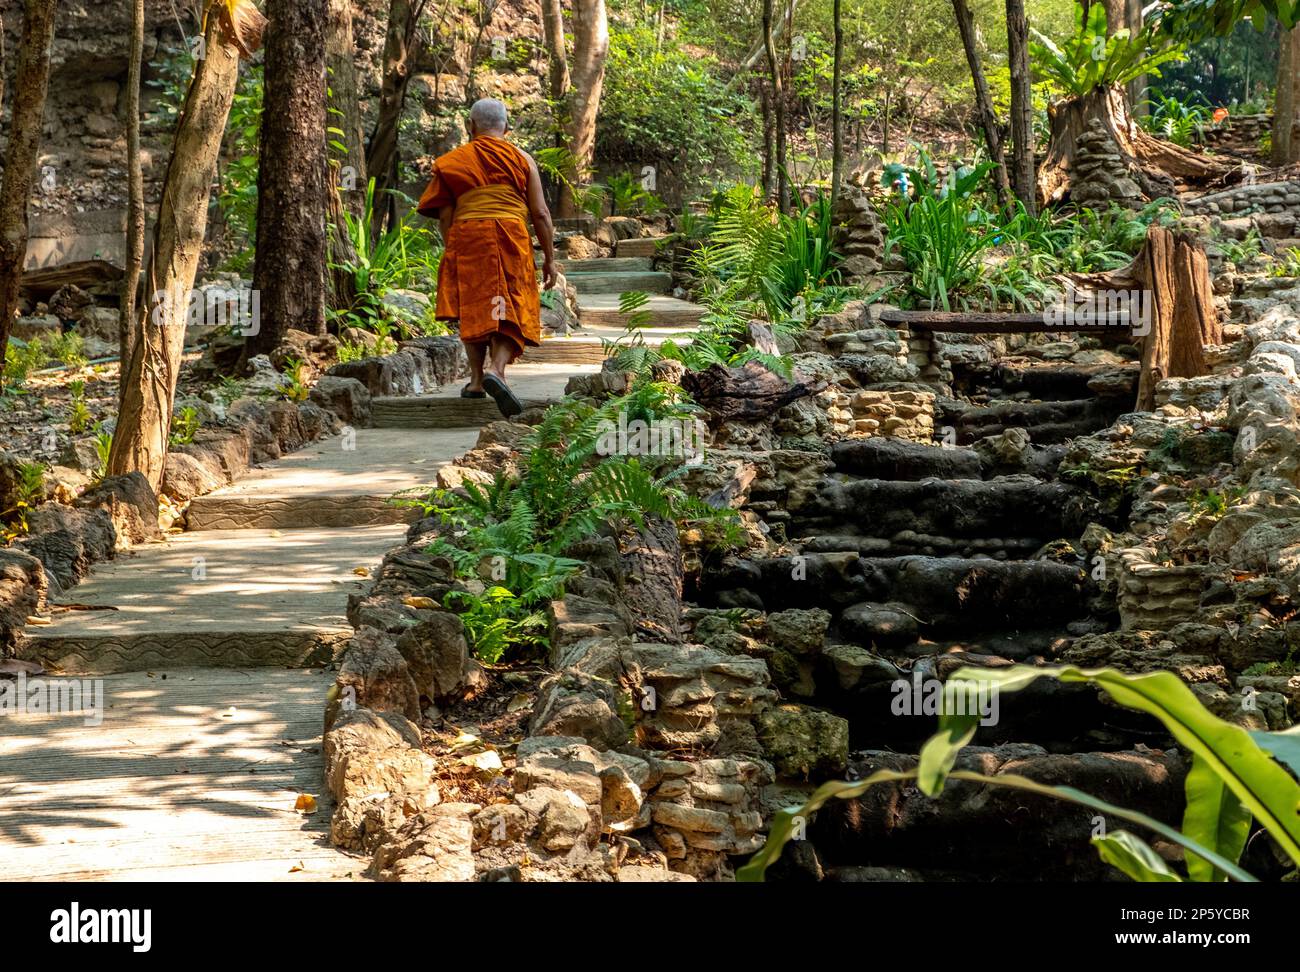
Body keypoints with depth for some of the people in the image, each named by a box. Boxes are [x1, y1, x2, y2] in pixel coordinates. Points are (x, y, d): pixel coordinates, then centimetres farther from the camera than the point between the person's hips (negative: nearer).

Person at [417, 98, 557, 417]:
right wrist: (549, 257, 9)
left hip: (465, 238, 1)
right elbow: (541, 213, 3)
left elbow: (445, 216, 5)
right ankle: (496, 369, -21)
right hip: (512, 239, -1)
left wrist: (452, 254, 15)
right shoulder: (522, 159, 8)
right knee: (512, 310, 2)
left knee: (473, 307, 16)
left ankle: (476, 379, 16)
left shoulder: (453, 162, 10)